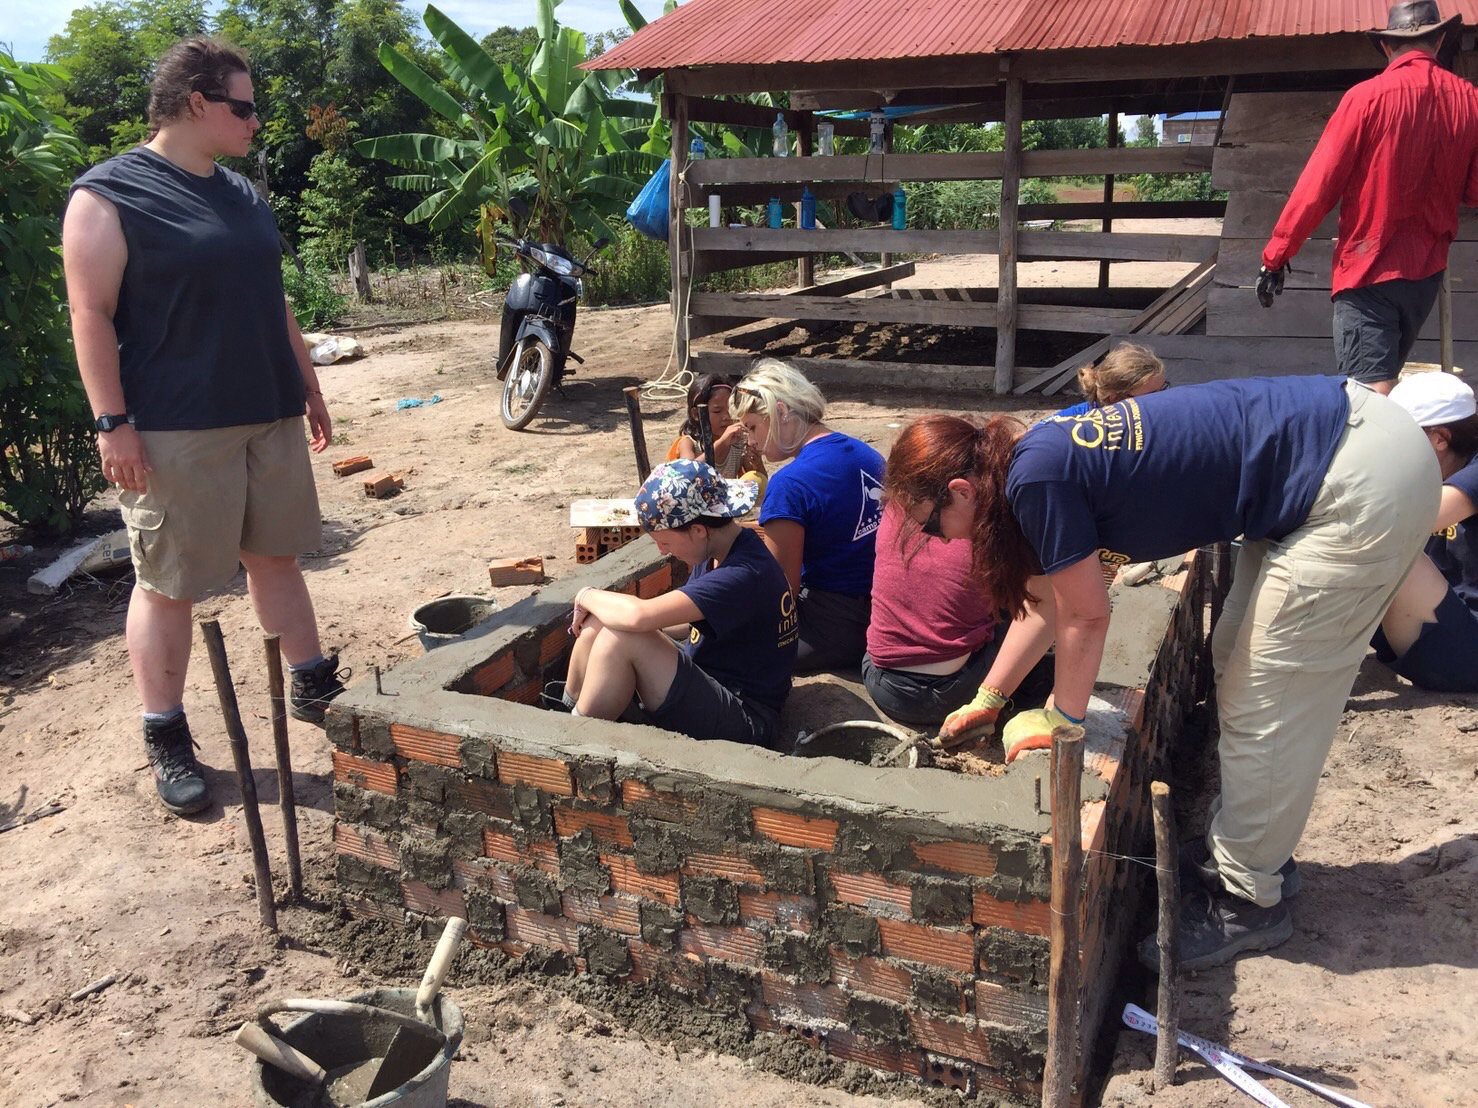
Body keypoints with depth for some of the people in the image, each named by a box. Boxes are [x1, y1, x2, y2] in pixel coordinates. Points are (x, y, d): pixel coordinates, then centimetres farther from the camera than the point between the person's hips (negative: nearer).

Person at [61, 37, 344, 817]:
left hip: (269, 417, 7)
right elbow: (91, 316, -11)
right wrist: (112, 423, -17)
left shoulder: (240, 194, 15)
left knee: (275, 556, 16)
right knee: (167, 585, 2)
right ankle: (165, 738, 14)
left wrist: (307, 386, 21)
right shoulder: (109, 196, -7)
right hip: (174, 431, -7)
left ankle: (313, 685, 30)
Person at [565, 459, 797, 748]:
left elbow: (639, 616, -34)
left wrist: (587, 596, -12)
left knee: (621, 636, -25)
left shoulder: (745, 573, -26)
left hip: (744, 722, -10)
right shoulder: (716, 554, 5)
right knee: (597, 625, -3)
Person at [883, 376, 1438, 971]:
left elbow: (1085, 616, -11)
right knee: (1237, 663, 19)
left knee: (1265, 708, 0)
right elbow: (1045, 603, 19)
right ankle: (1259, 847, 36)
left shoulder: (1036, 476, -20)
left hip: (1361, 485, -10)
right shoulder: (1042, 455, 8)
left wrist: (1060, 720, 5)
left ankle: (1250, 902, 18)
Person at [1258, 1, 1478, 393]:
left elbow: (1318, 184, -13)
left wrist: (1275, 255, -7)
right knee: (1385, 379, 22)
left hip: (1367, 268, -5)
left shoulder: (1368, 96, -10)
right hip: (1427, 269, 6)